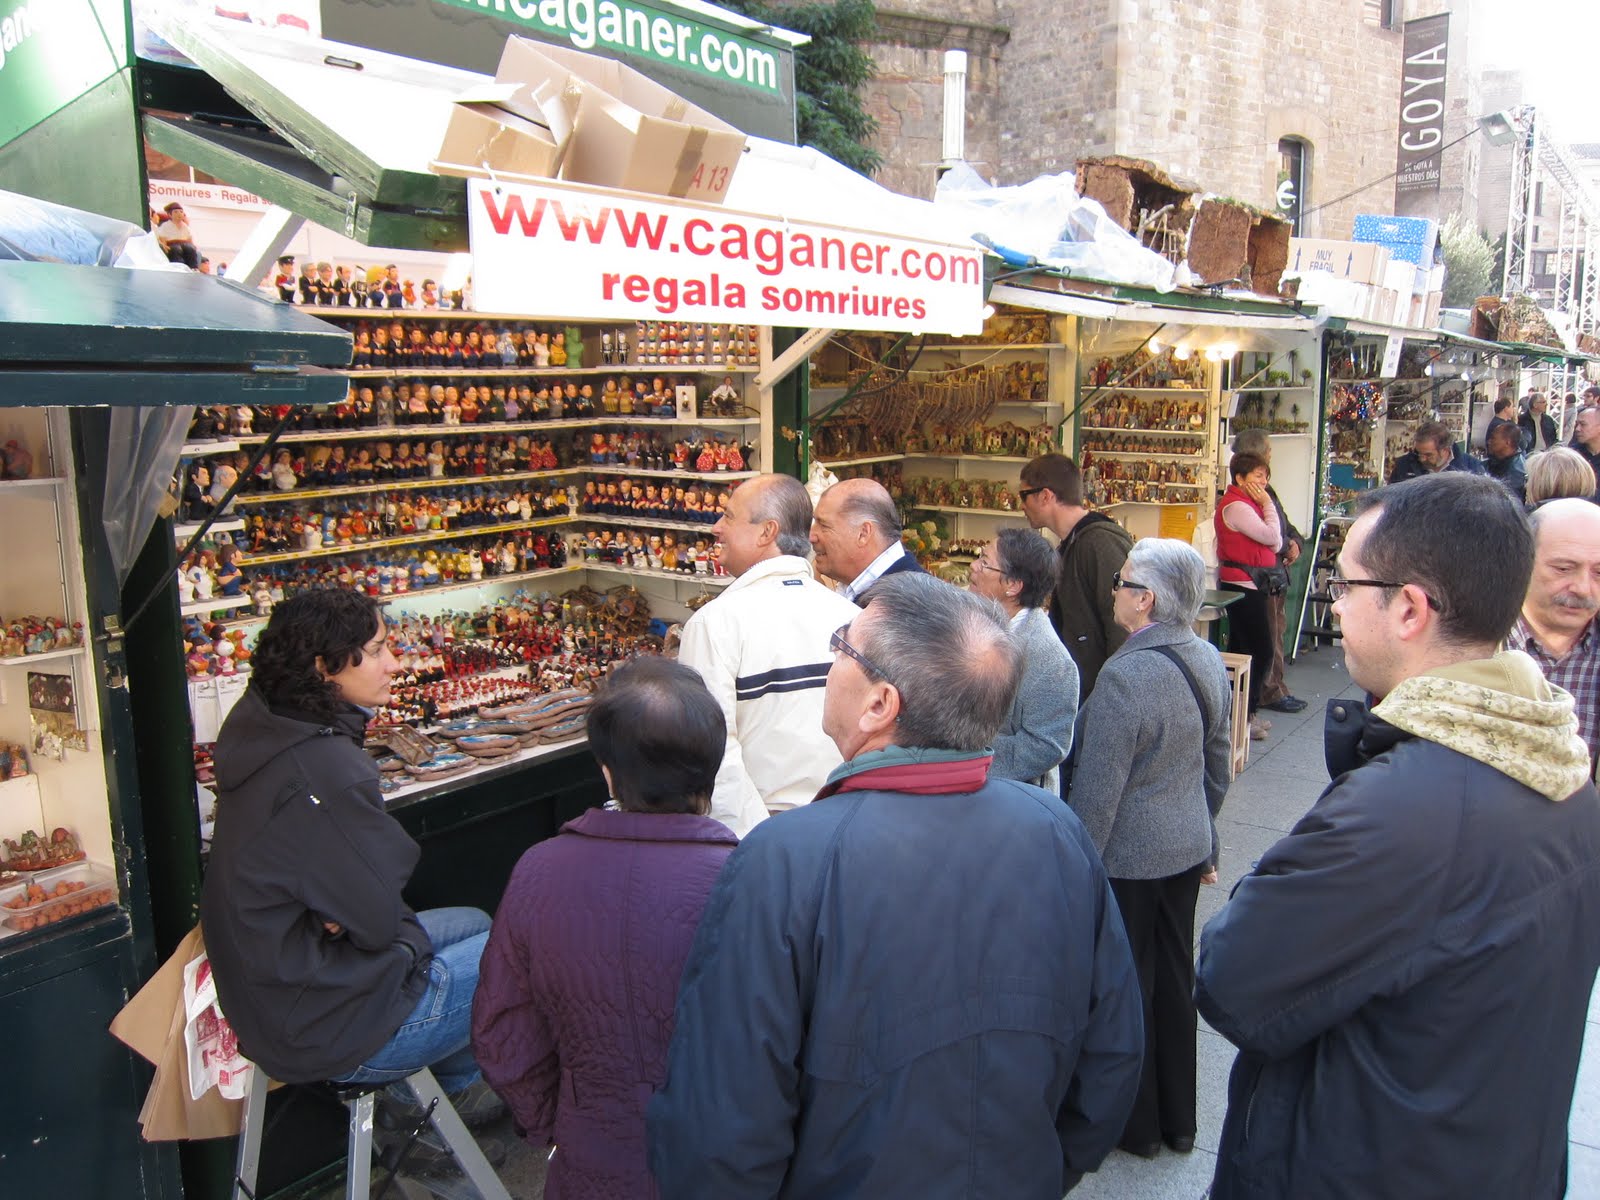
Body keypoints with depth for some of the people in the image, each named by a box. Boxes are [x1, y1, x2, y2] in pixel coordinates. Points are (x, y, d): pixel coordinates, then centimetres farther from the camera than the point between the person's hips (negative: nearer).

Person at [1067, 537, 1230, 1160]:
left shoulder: (1124, 675, -26)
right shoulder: (1207, 658, -1)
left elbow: (1097, 789, -22)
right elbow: (1219, 762, 10)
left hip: (1128, 857, -7)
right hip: (1186, 847, 8)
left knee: (1126, 988, 11)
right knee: (1175, 977, 20)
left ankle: (1137, 1126, 29)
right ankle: (1179, 1119, 37)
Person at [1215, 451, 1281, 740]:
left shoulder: (1246, 504, 16)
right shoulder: (1236, 506, -16)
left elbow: (1275, 544, 12)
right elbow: (1273, 538, -17)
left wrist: (1265, 505, 2)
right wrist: (1268, 504, -8)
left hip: (1248, 586, 11)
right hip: (1243, 586, -11)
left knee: (1241, 648, 14)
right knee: (1261, 650, -8)